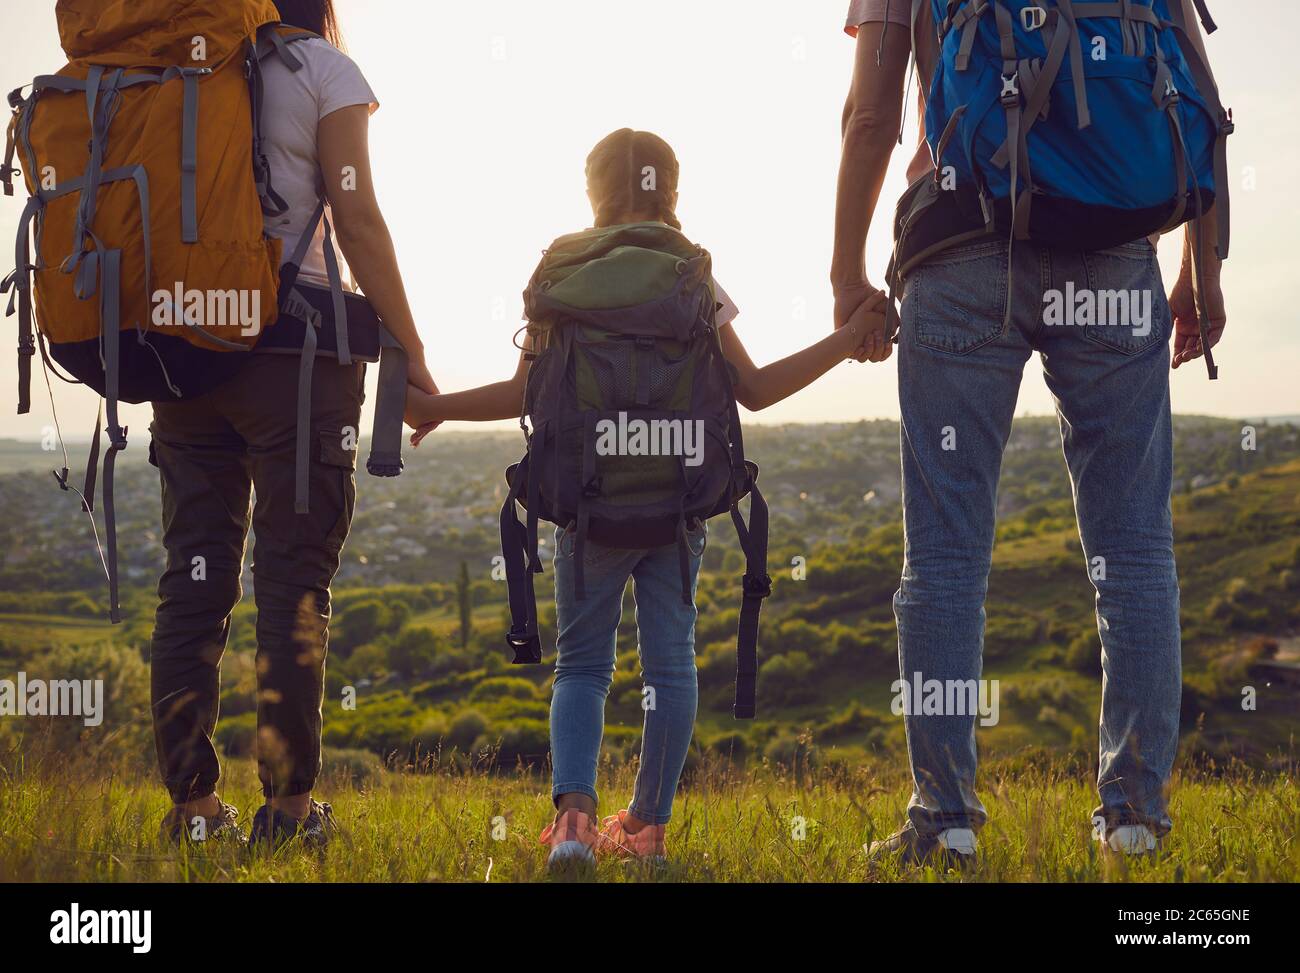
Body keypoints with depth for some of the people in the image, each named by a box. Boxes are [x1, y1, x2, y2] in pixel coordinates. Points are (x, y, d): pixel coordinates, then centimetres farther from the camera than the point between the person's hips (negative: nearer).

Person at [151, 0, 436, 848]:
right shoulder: (324, 70, 0)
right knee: (295, 578, 0)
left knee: (194, 575, 7)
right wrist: (412, 354, -2)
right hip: (294, 348, -4)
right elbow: (358, 221, -6)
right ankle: (288, 804, -1)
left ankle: (192, 803, 6)